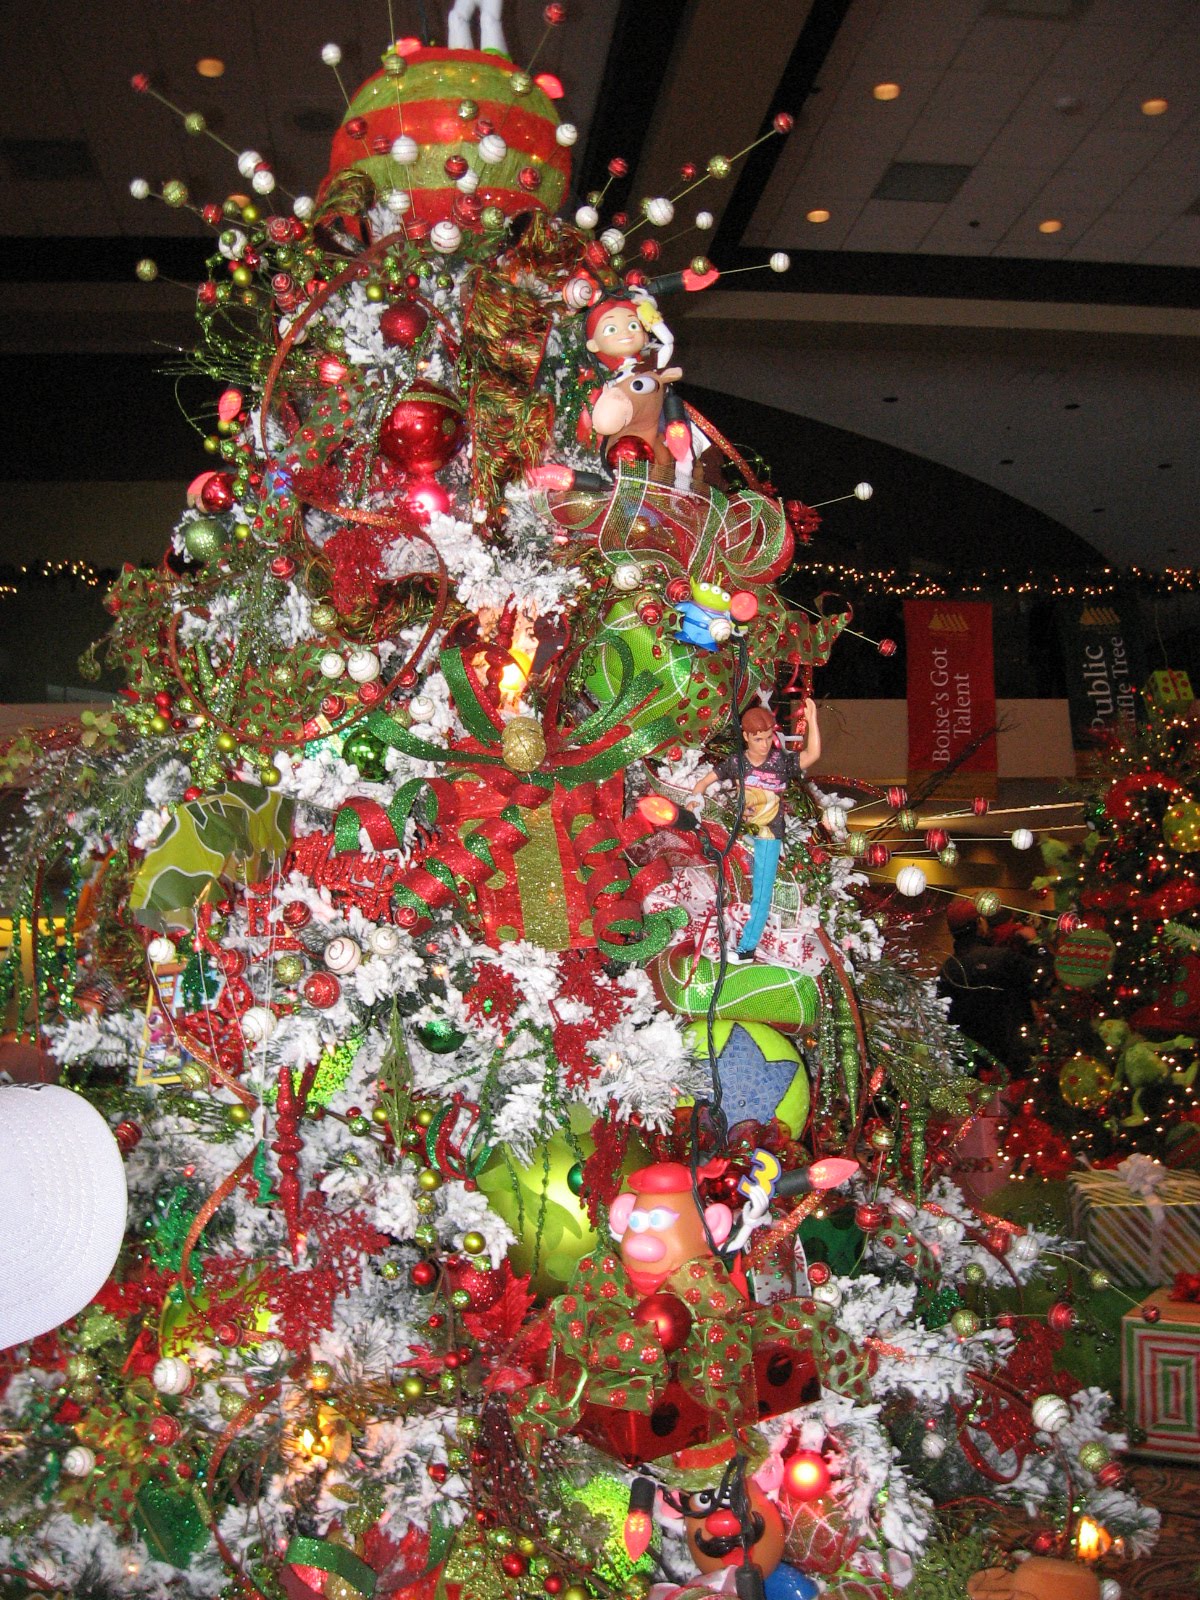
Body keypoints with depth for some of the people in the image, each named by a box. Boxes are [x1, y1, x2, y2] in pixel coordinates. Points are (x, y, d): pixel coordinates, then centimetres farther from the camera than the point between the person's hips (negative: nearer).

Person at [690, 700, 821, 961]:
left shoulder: (782, 762, -8)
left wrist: (811, 720, -31)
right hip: (739, 833, 2)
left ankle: (747, 947, 8)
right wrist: (695, 797, -16)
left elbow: (813, 755, -21)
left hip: (769, 837, -2)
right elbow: (705, 781, 3)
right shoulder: (735, 762, -4)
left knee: (761, 893, 0)